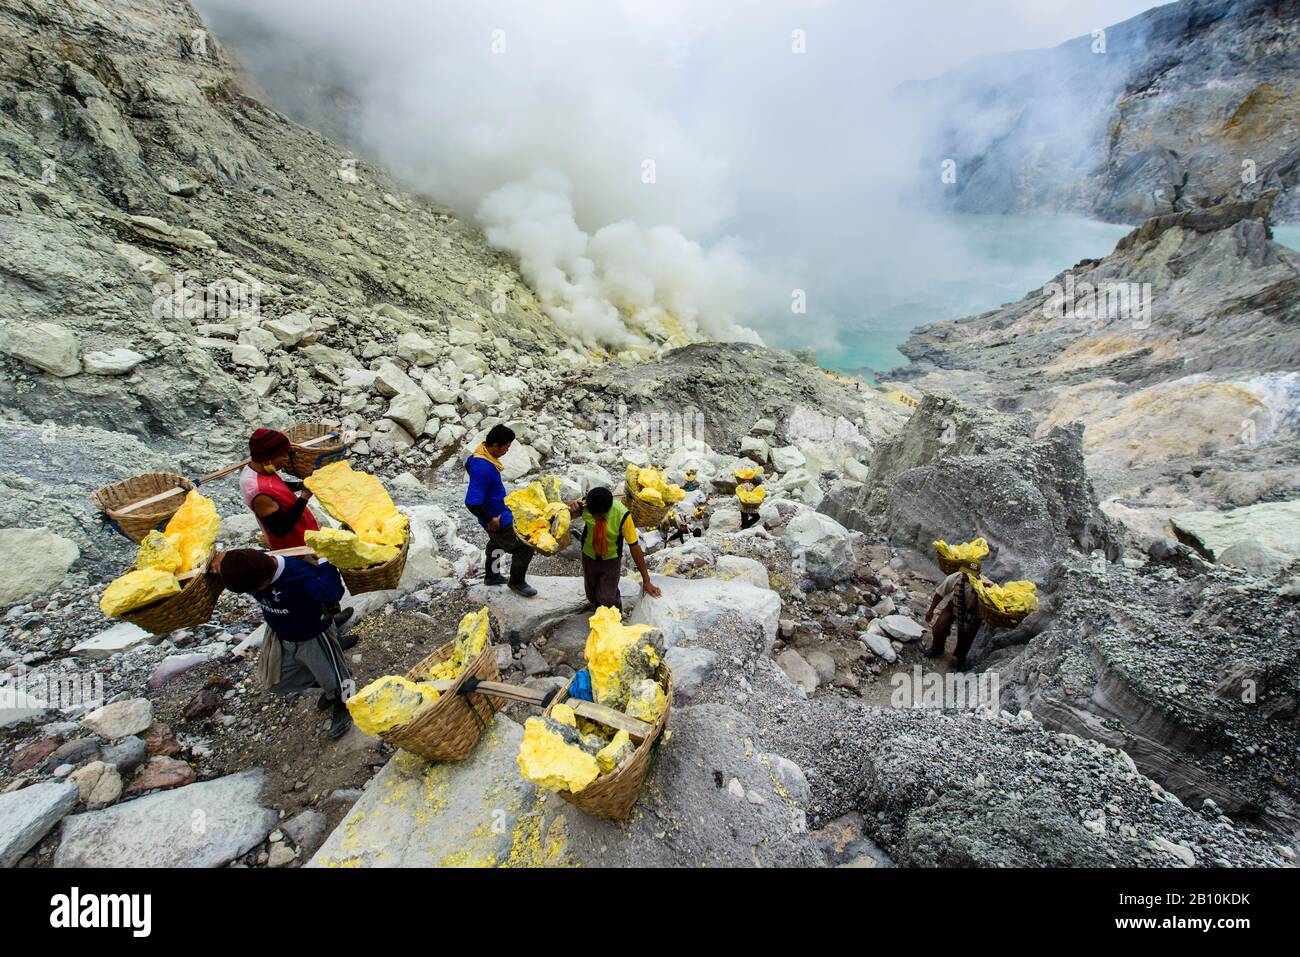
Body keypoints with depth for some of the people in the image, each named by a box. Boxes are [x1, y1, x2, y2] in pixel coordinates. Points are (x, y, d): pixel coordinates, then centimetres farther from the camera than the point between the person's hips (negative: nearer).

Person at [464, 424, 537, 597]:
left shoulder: (480, 453, -6)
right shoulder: (483, 469, -36)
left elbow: (468, 464, 18)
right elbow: (472, 503, -37)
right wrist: (489, 520, -22)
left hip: (498, 513, 10)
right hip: (498, 520, -10)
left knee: (497, 542, 31)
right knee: (524, 549, 2)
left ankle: (491, 575, 52)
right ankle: (517, 583, 25)